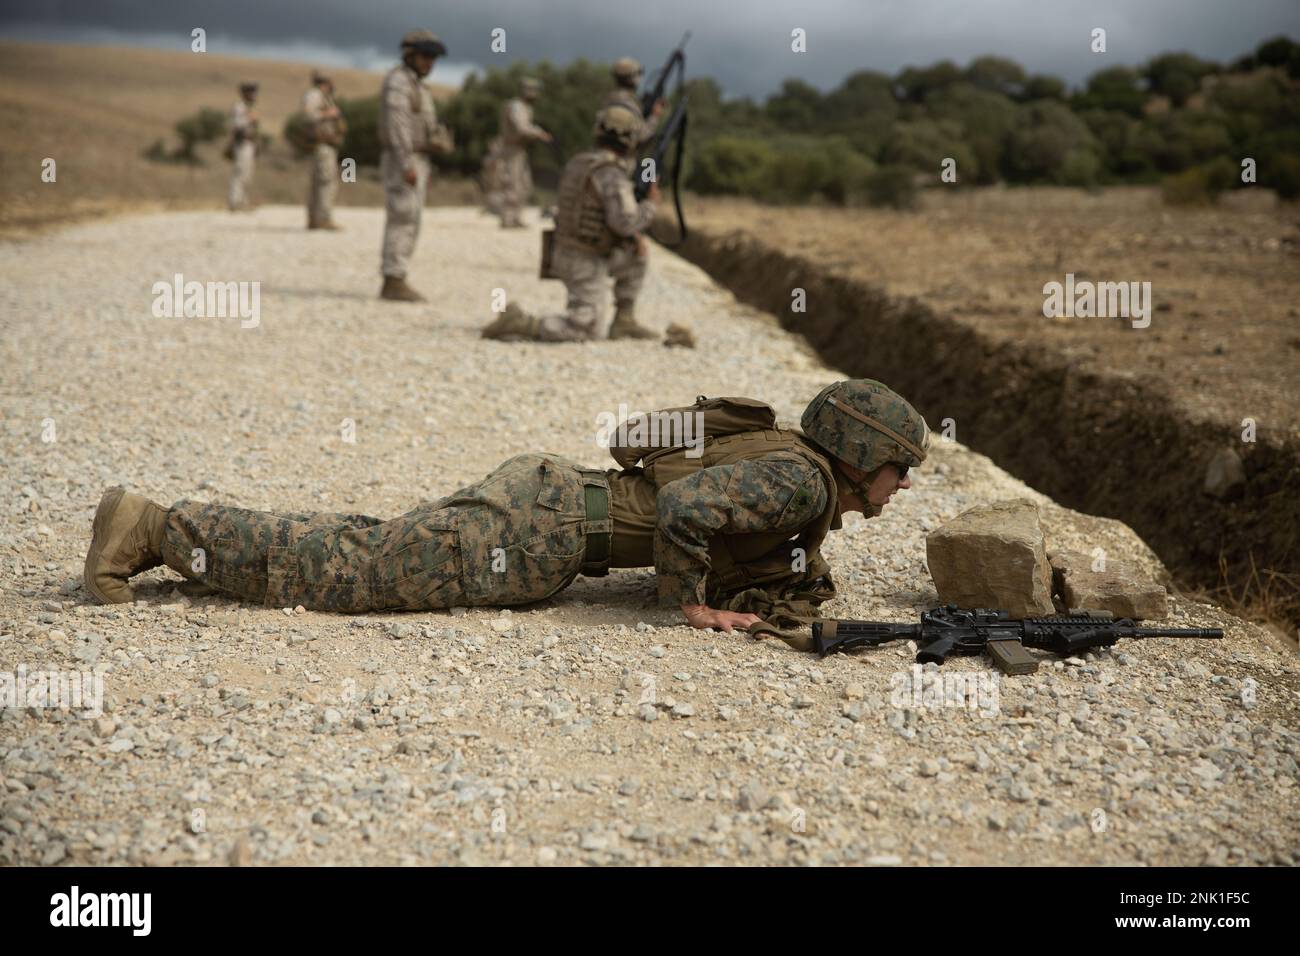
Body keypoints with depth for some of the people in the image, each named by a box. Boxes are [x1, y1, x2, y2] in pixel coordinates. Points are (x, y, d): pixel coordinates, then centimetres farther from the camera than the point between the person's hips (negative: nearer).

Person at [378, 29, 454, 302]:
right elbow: (396, 125, -21)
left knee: (408, 225, 7)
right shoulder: (397, 81, -12)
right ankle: (394, 284, -10)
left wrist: (422, 170, 22)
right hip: (402, 164, -10)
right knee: (402, 222, -11)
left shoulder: (414, 86, 20)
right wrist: (407, 166, -27)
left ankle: (395, 284, 9)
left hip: (413, 164, 10)